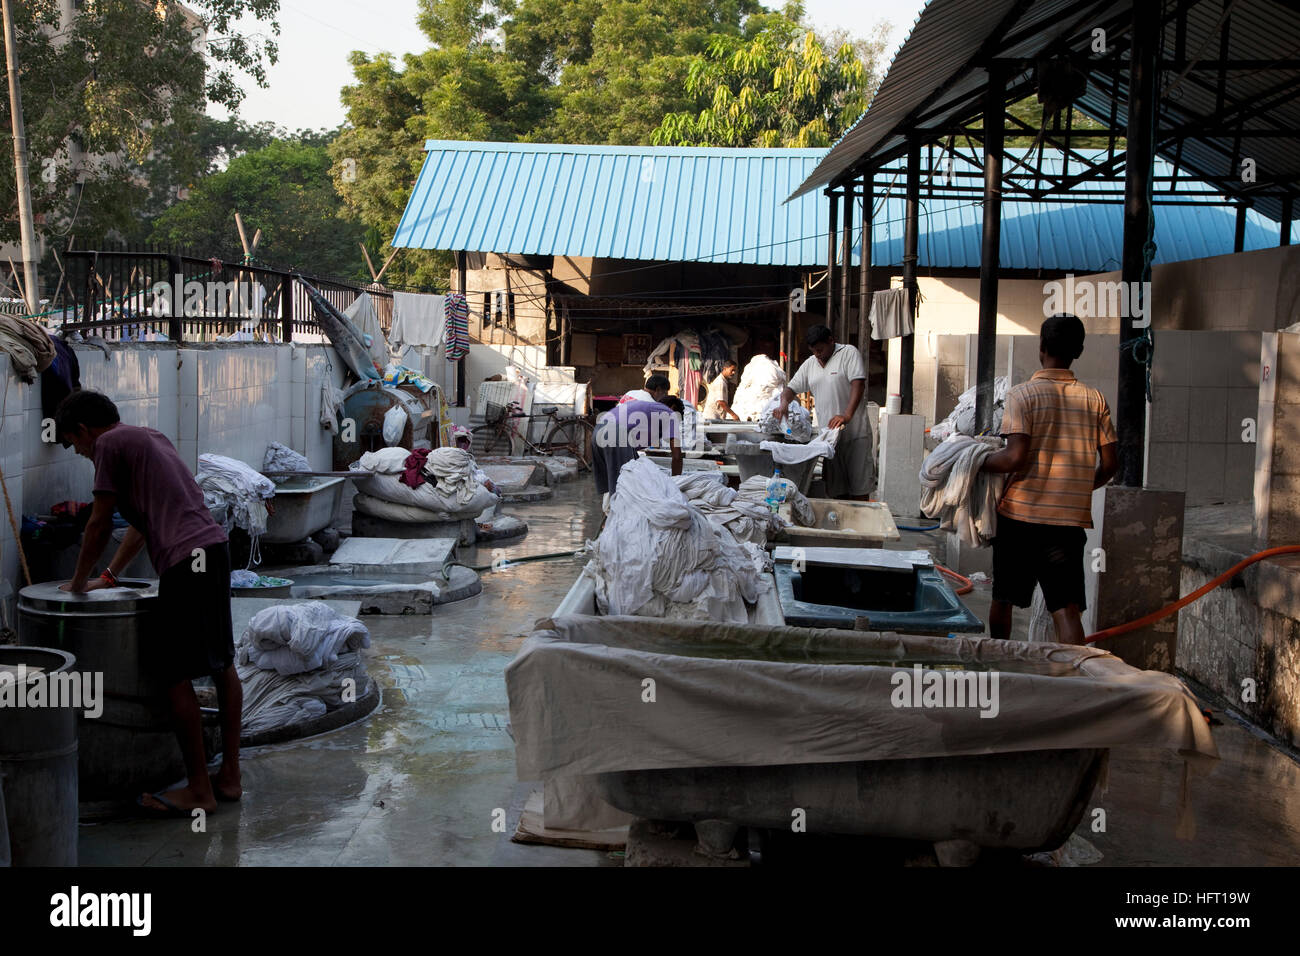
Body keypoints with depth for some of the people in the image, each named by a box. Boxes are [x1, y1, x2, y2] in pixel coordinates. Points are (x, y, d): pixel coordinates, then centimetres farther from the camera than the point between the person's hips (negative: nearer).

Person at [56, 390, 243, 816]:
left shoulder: (110, 443, 0)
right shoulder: (151, 438, 27)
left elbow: (99, 524, 1)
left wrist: (79, 581, 15)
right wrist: (108, 576, 34)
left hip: (186, 558, -10)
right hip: (214, 546, 10)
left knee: (175, 673, -3)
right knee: (222, 664, 13)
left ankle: (199, 789, 1)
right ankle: (230, 776, 21)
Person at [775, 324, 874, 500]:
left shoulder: (849, 353, -3)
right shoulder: (809, 364, 15)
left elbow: (858, 384, -14)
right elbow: (792, 388, 17)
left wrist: (847, 415, -27)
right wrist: (784, 402, -8)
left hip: (855, 433, -5)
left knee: (859, 488, -4)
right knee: (837, 489, 6)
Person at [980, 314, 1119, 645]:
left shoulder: (1023, 394, -7)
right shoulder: (1095, 399, 4)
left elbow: (1015, 457, -18)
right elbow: (1110, 464, 6)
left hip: (1020, 513, -2)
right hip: (1070, 519, 2)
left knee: (1003, 600, 14)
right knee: (1067, 609, 0)